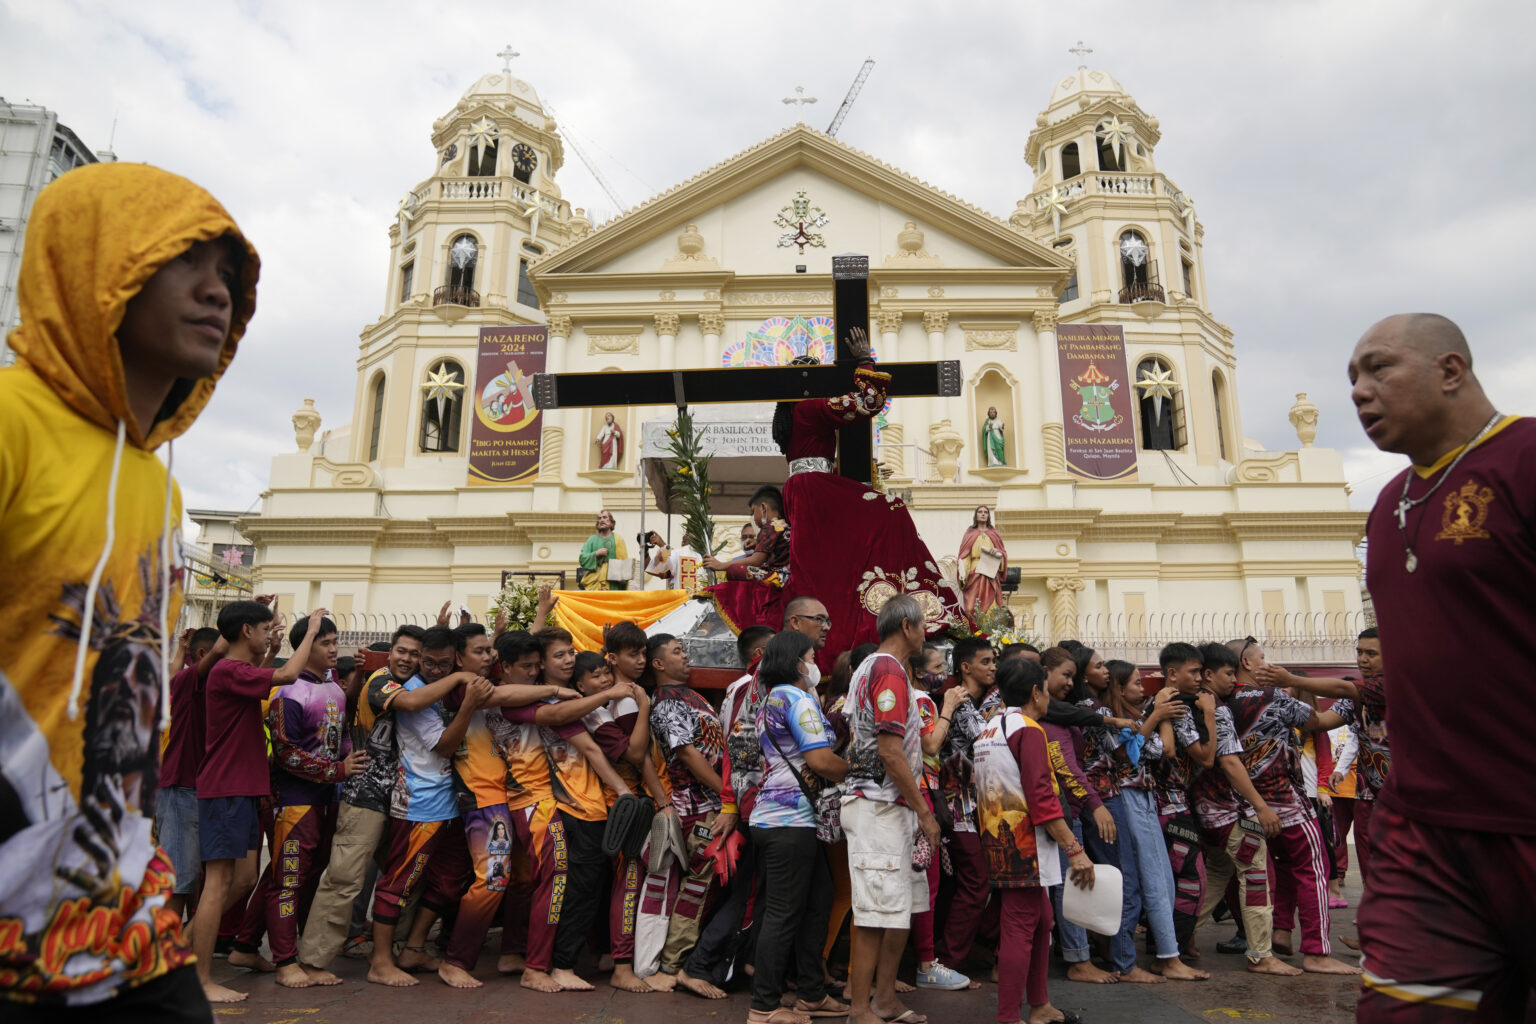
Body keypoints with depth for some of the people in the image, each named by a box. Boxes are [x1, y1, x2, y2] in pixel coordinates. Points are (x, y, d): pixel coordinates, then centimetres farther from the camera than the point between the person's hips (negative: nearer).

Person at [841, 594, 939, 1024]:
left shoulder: (869, 667, 17)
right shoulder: (890, 671, -15)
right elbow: (890, 751, -21)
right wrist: (925, 813, -14)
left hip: (889, 808, 10)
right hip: (880, 807, -10)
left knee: (902, 909, 16)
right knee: (878, 915, -3)